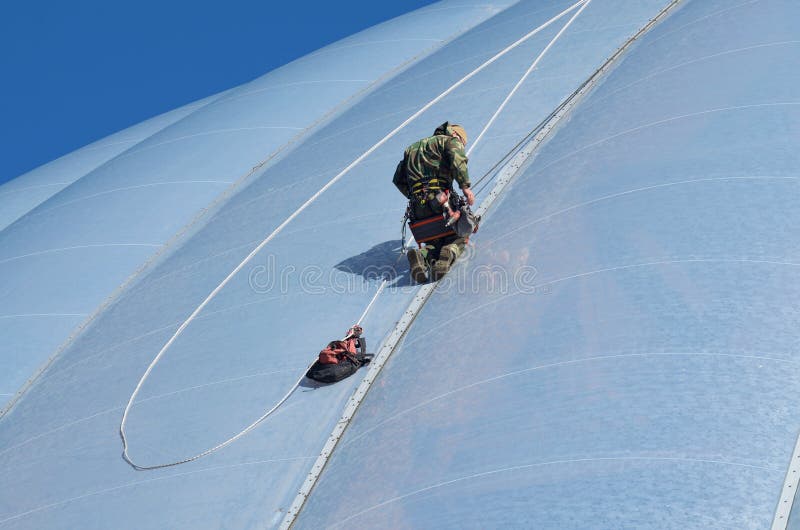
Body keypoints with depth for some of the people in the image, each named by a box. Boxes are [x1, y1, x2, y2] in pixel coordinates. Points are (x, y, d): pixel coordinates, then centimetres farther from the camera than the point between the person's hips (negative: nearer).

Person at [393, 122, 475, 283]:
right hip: (440, 199, -5)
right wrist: (465, 187, -12)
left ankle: (422, 256, -16)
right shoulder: (450, 140, 11)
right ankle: (447, 255, -24)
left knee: (434, 242, 19)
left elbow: (398, 179, 27)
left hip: (417, 207, 5)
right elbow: (457, 160, -12)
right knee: (459, 238, 11)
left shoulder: (412, 148, 30)